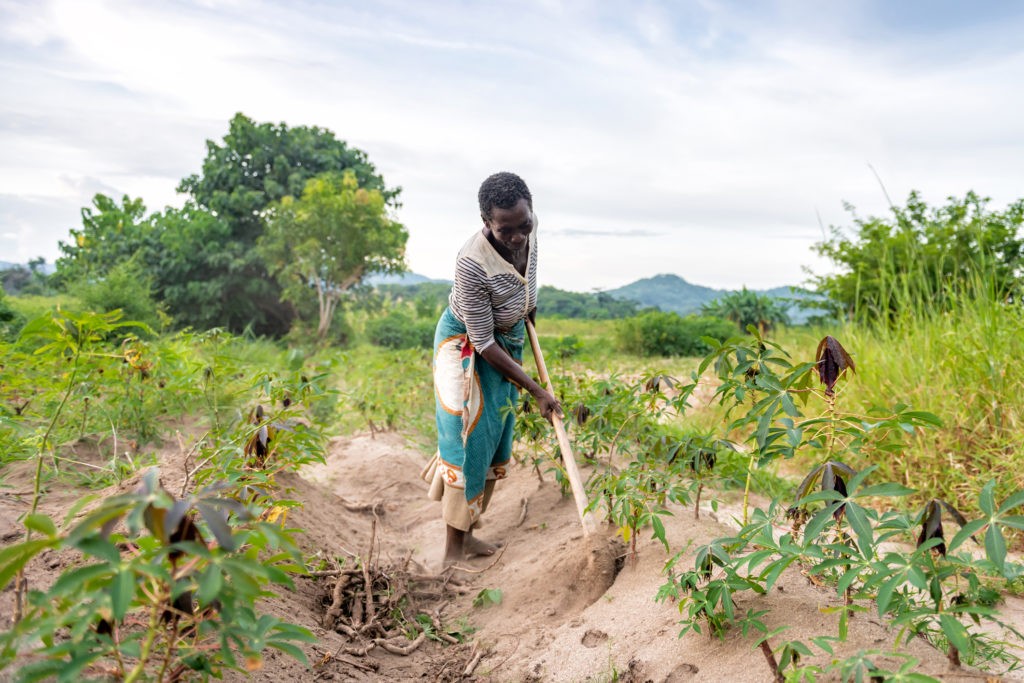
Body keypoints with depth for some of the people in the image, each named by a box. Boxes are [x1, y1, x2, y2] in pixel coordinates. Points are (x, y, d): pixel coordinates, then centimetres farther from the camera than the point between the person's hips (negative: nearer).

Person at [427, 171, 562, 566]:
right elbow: (483, 343, -28)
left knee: (496, 439, 11)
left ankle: (466, 533, 25)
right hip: (466, 346, -7)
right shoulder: (473, 263, -36)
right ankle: (453, 551, 7)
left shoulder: (529, 234, -17)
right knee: (468, 440, -6)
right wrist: (537, 391, -24)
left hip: (507, 340, 7)